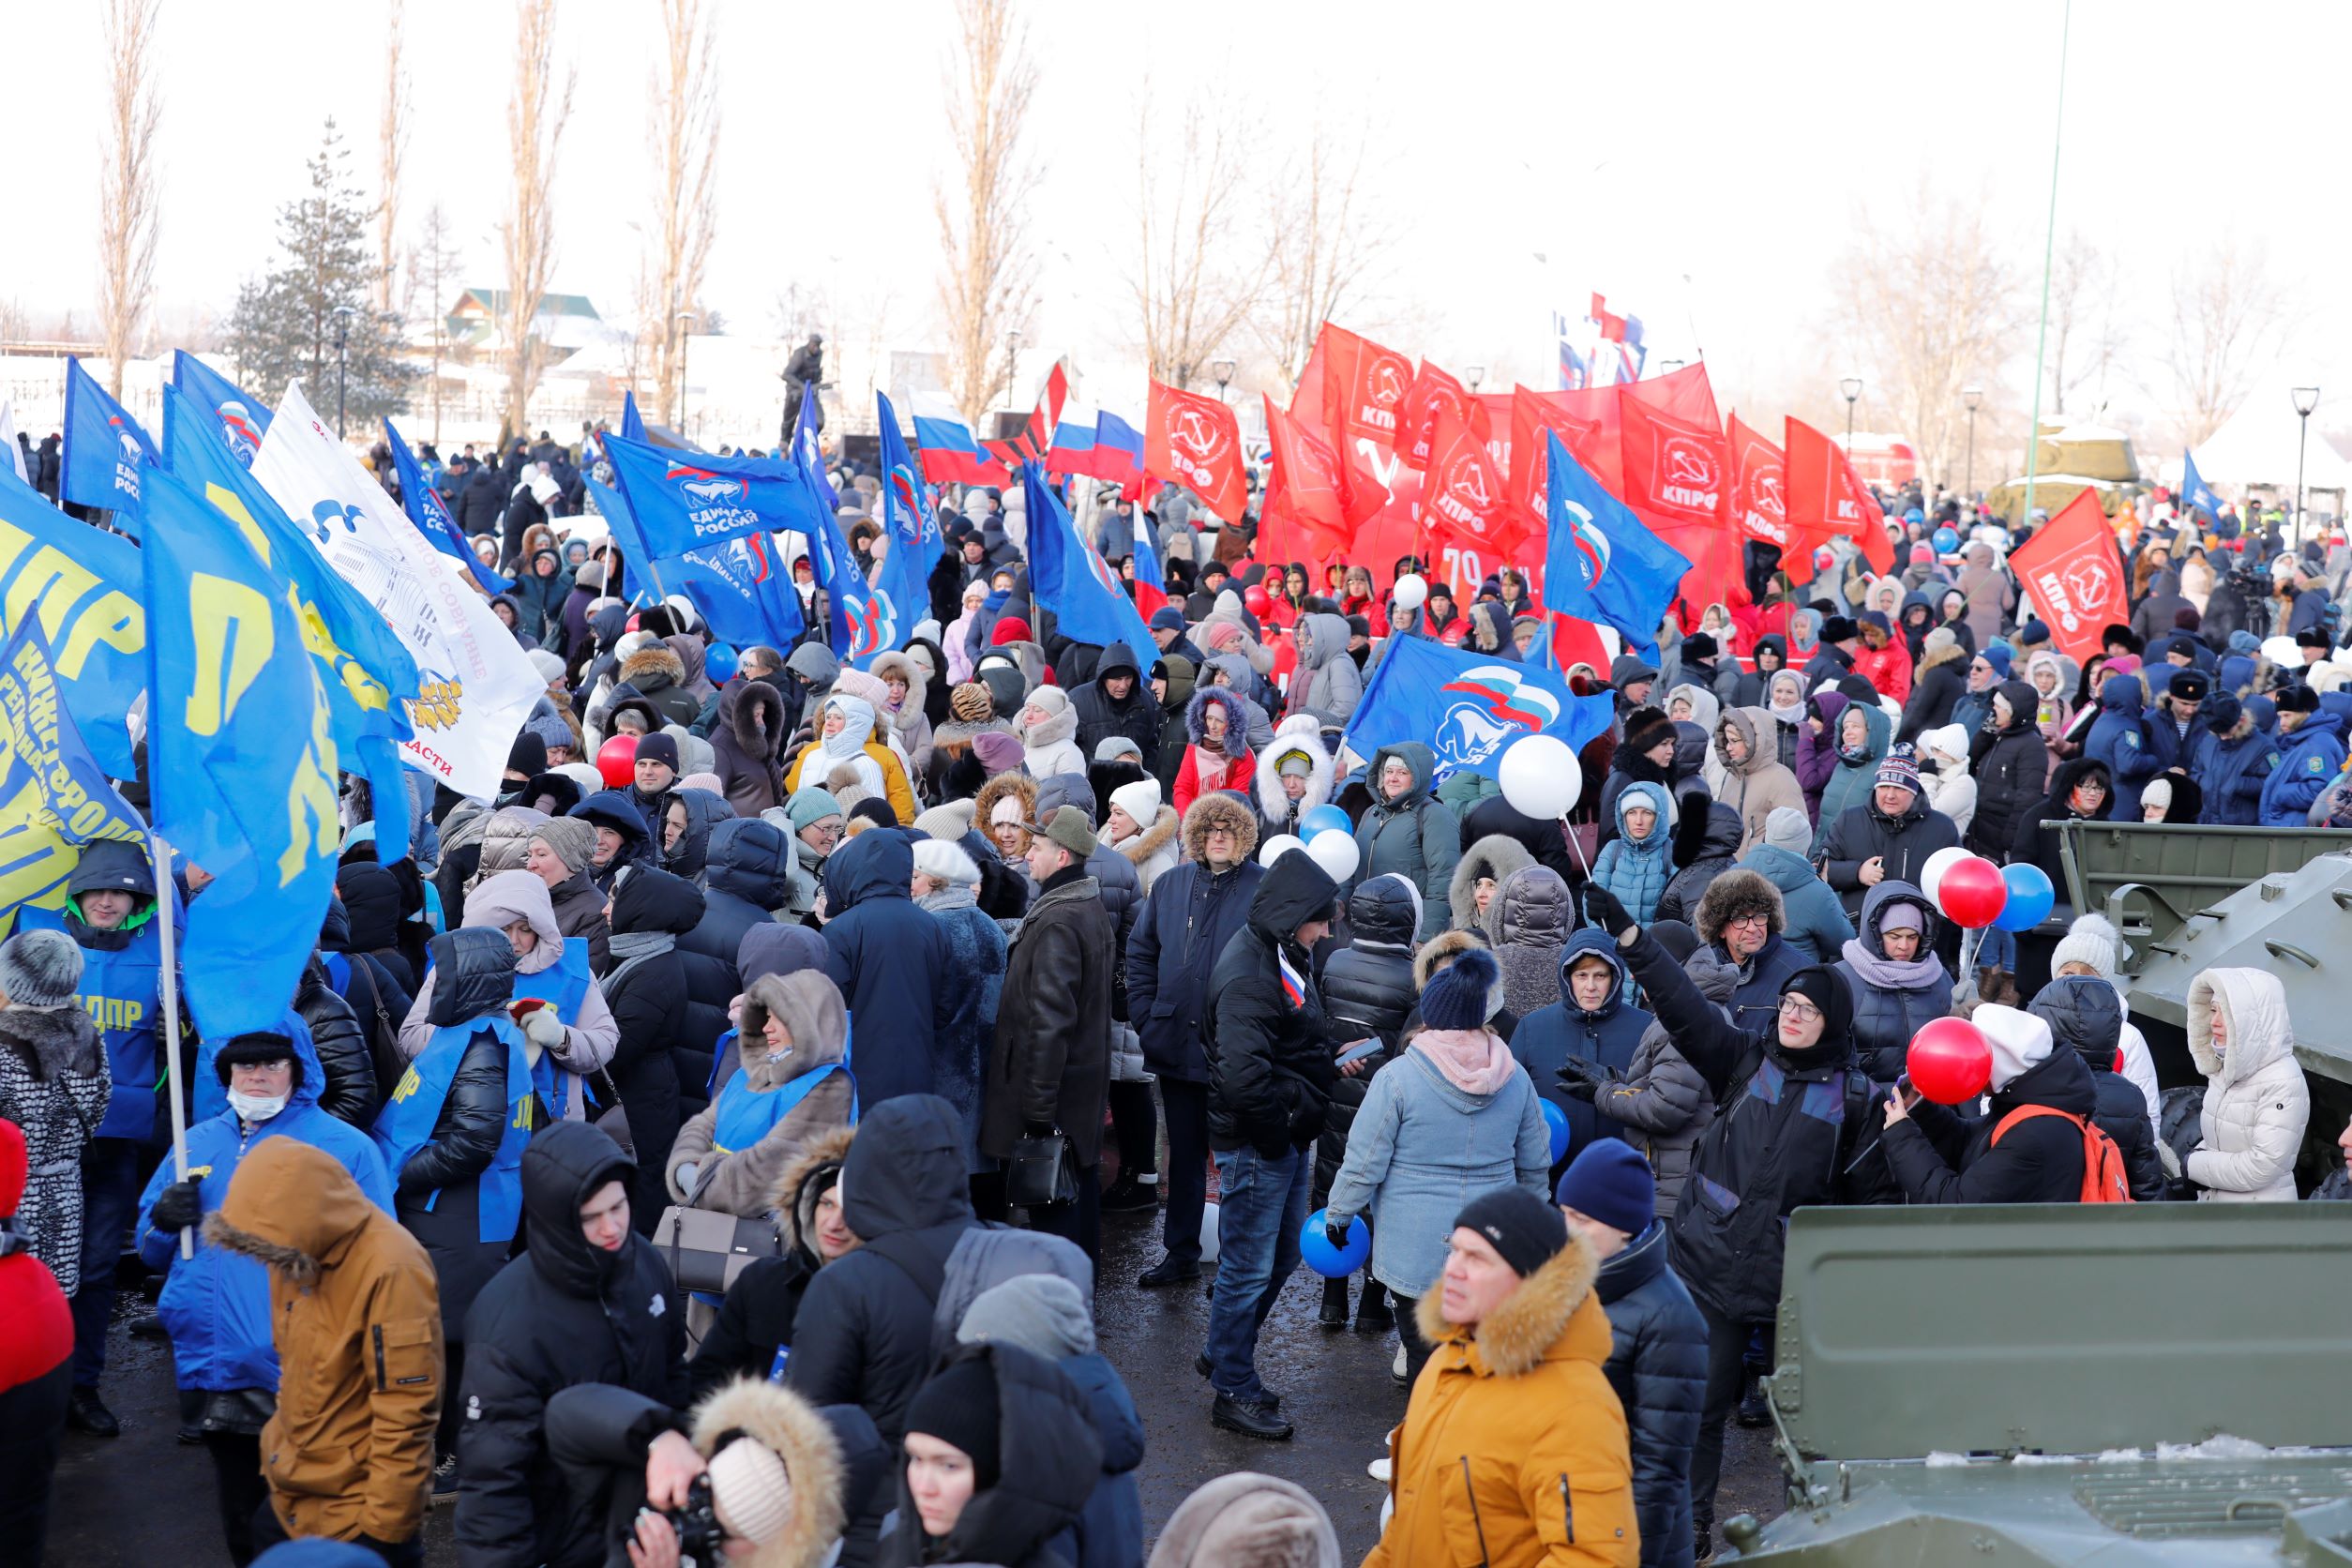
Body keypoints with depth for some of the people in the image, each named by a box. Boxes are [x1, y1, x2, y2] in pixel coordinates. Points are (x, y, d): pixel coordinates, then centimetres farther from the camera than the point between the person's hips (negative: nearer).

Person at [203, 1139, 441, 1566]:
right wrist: (279, 1461, 19)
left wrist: (383, 1528, -17)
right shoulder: (298, 1250, 1)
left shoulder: (390, 1269, -24)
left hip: (358, 1520, -7)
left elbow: (405, 1417, -21)